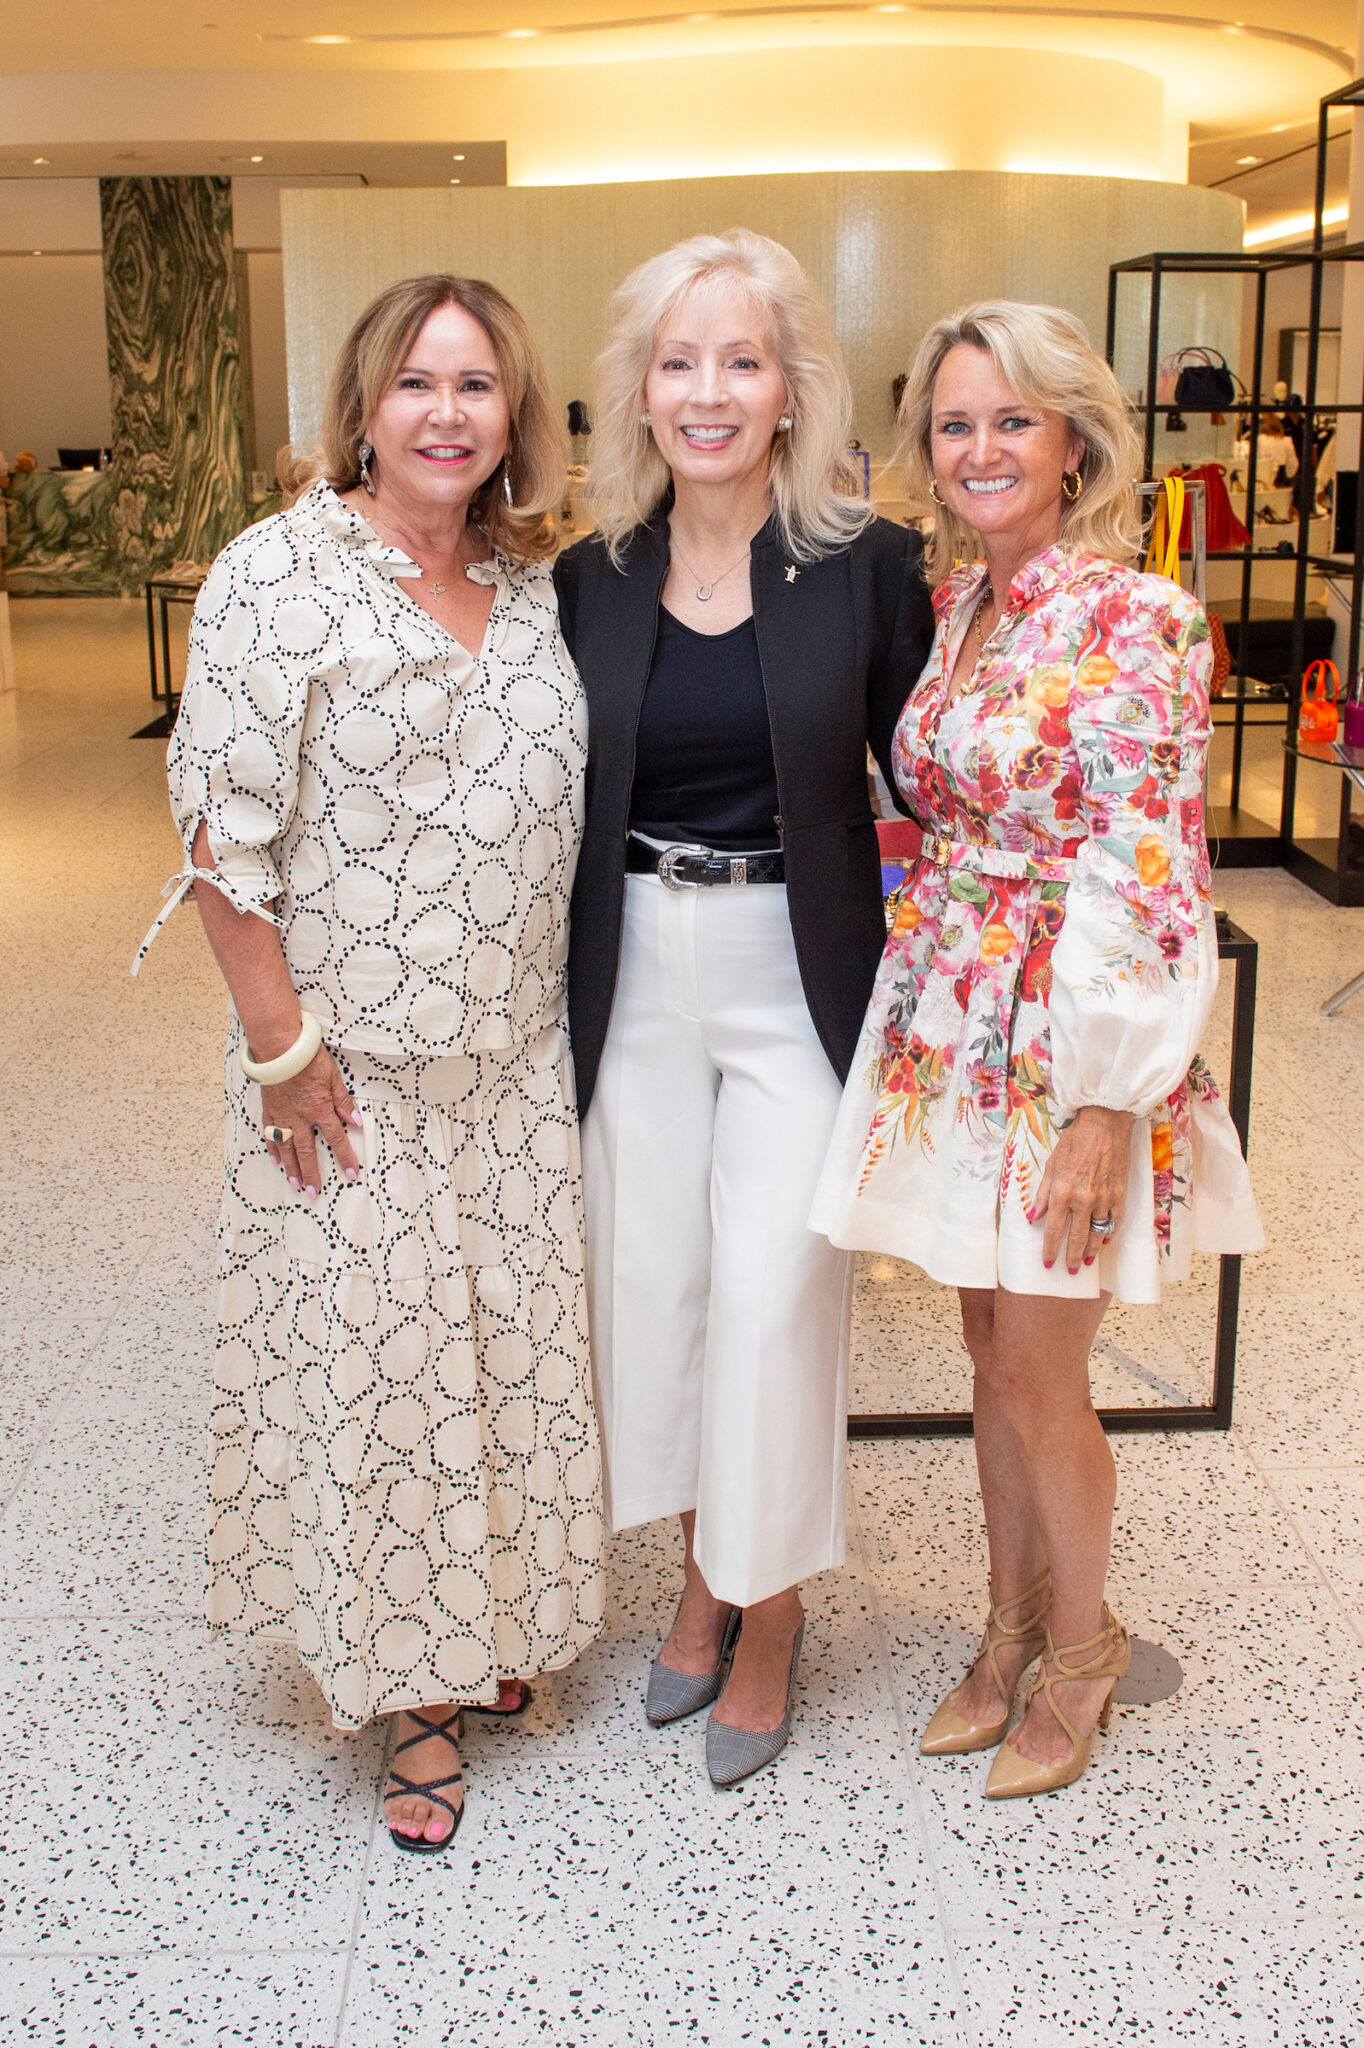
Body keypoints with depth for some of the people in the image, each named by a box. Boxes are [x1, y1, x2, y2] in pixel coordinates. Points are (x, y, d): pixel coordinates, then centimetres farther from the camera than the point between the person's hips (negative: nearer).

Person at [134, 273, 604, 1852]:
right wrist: (282, 1045, -15)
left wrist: (558, 1011, 12)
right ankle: (413, 1697, 23)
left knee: (509, 1336, 15)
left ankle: (492, 1622, 38)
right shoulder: (280, 573, -11)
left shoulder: (534, 585, 7)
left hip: (515, 1055, 5)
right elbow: (223, 832, -14)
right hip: (353, 1062, -5)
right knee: (372, 1349, 5)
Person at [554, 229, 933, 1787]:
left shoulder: (867, 566, -6)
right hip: (635, 984, 3)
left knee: (773, 1296, 1)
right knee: (650, 1280, 11)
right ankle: (702, 1574, 34)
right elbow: (563, 800, 8)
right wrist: (560, 993, 5)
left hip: (799, 981, -3)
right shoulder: (592, 579, 2)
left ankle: (770, 1611, 24)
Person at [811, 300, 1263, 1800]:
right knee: (992, 1351, 16)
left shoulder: (1138, 621, -14)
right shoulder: (950, 599, 8)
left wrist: (1107, 1109, -19)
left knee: (1036, 1370, 4)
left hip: (1069, 1034, -6)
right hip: (949, 1026, 6)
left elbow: (1151, 883, -17)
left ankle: (1080, 1650, 29)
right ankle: (1009, 1632, 35)